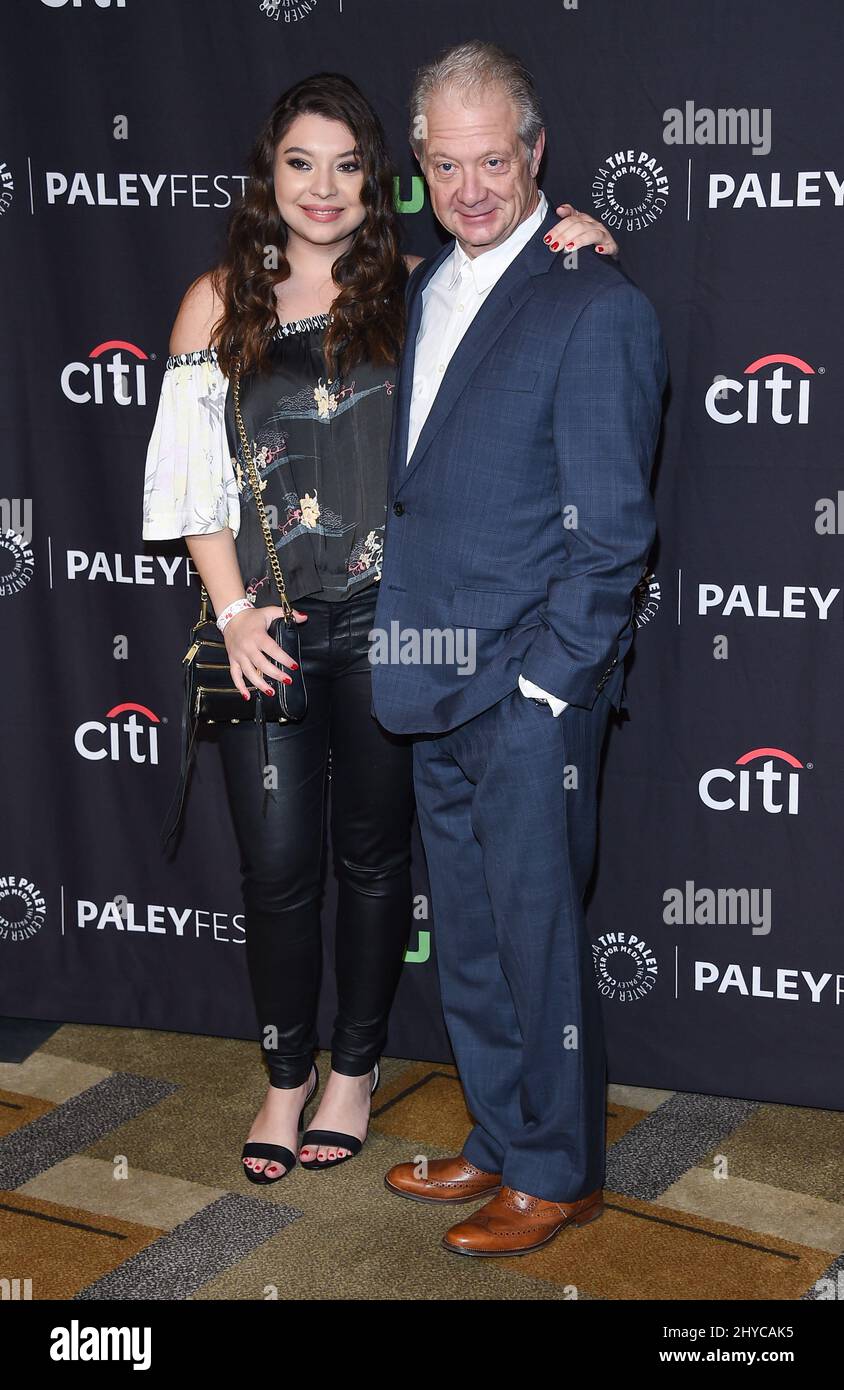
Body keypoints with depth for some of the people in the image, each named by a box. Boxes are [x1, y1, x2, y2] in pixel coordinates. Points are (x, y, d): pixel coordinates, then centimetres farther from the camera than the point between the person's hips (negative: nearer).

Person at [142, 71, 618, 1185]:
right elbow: (188, 472, 2)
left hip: (385, 620, 0)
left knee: (374, 852, 11)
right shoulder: (220, 302, 3)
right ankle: (288, 1071, 25)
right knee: (277, 862, 4)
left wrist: (583, 255, -11)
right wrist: (234, 610, -6)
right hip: (266, 625, 0)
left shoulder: (418, 291, 2)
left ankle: (356, 1066, 29)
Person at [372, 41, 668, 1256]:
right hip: (437, 697, 8)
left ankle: (559, 1175, 21)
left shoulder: (595, 305, -12)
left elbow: (610, 531, -13)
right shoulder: (425, 290, 12)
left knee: (538, 940, 4)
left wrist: (546, 686, -14)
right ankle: (502, 1143, 34)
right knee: (469, 946, 18)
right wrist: (403, 657, 11)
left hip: (530, 699, -8)